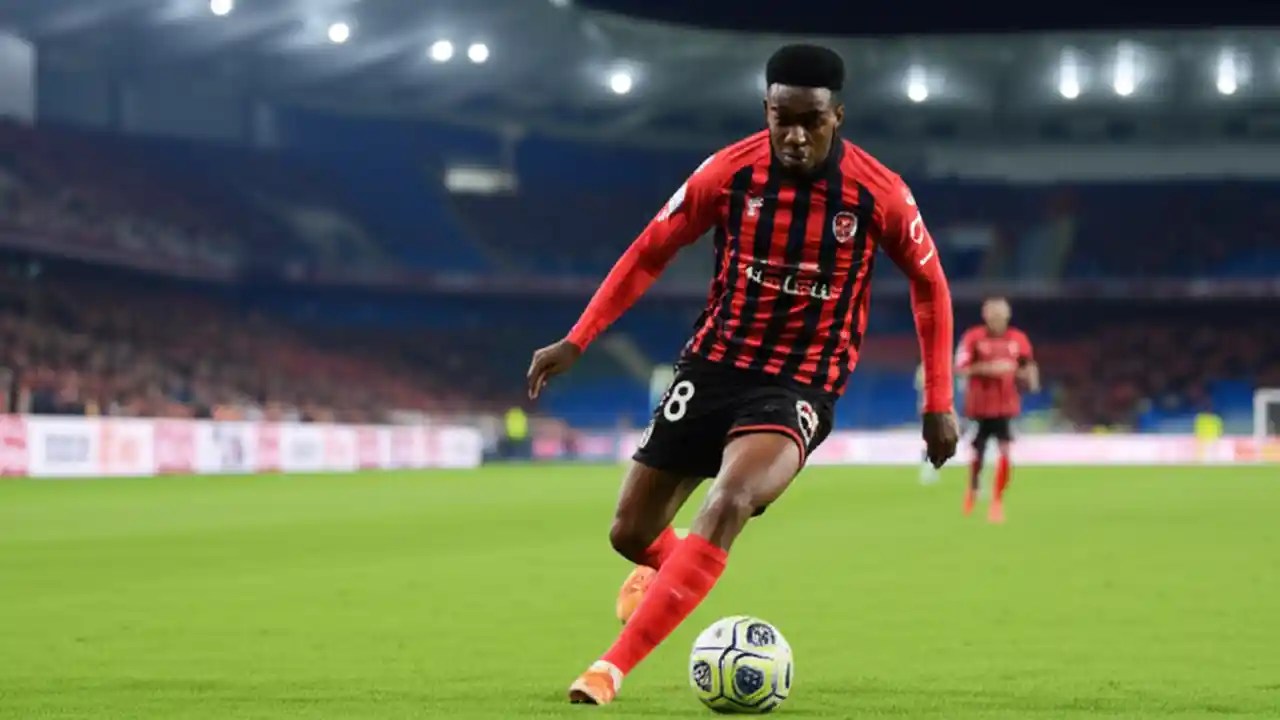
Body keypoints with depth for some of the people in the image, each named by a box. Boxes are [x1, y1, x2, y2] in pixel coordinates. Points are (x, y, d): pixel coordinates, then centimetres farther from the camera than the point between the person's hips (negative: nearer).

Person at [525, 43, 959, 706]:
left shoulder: (880, 196, -12)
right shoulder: (729, 172, -10)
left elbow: (930, 284, 4)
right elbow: (650, 252, 2)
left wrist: (938, 402, 3)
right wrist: (576, 341, -4)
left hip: (800, 387, -3)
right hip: (713, 366, 3)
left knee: (729, 503, -31)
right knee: (629, 533, 6)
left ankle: (613, 666, -29)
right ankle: (668, 569, 46)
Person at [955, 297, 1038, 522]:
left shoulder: (1019, 339, 2)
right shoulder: (973, 338, -7)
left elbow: (1027, 367, 11)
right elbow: (961, 368, -12)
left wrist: (1030, 377, -11)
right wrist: (989, 368, -23)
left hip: (1006, 406, 1)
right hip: (980, 404, -1)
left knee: (1005, 452, -14)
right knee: (978, 453, 11)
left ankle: (997, 502, -3)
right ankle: (972, 489, 41)